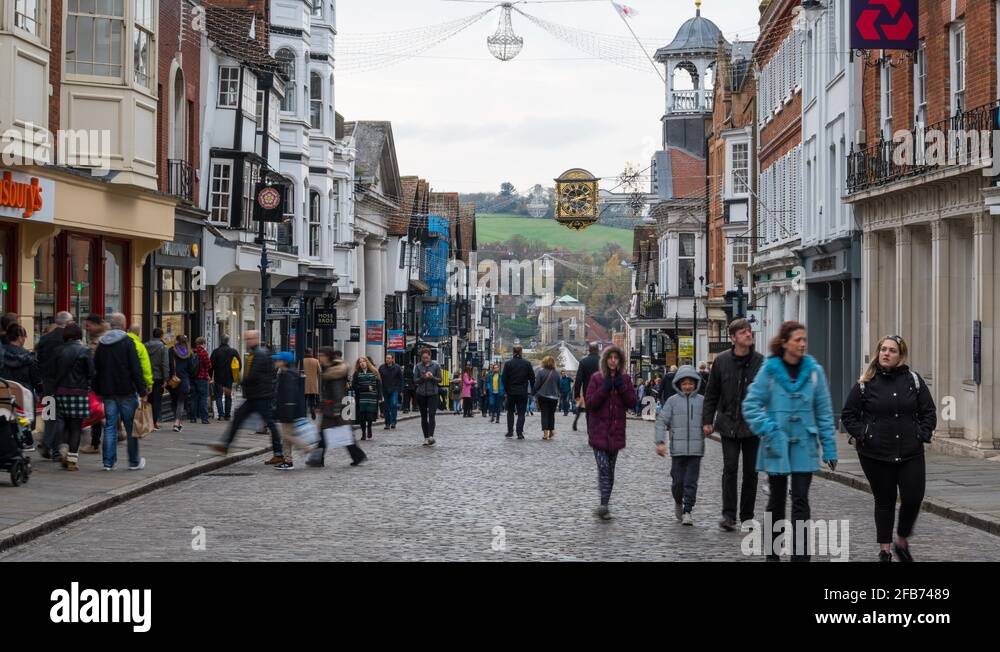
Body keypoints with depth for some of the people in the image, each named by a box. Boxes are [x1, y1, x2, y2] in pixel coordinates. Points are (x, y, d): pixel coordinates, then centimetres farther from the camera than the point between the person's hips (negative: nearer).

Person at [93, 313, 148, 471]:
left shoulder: (101, 343, 9)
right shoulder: (127, 342, -8)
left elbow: (96, 369, 14)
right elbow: (136, 369, -12)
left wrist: (98, 391, 20)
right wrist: (142, 391, -9)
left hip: (107, 392, 5)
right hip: (126, 392, -5)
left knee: (110, 427, 6)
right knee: (131, 427, 5)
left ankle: (108, 462, 3)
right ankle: (134, 462, 10)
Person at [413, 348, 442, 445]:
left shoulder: (435, 366, 2)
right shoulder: (418, 366, 4)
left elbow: (439, 379, 3)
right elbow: (415, 380, 2)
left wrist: (432, 377, -16)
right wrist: (423, 378, -16)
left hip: (432, 393, -2)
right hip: (421, 394, 2)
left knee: (431, 415, -15)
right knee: (423, 416, 6)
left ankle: (431, 436, -22)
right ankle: (426, 437, 12)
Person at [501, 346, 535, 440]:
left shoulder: (508, 363, -4)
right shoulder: (527, 364, -2)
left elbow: (504, 378, -4)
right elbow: (532, 378, 0)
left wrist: (506, 390, 6)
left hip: (511, 392, 0)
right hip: (523, 392, 0)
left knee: (510, 411, 15)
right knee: (521, 412, 2)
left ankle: (510, 431, 12)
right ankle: (520, 433, -6)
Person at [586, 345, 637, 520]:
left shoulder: (625, 379, 8)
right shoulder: (596, 378, -1)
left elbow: (632, 402, 1)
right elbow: (589, 403, -6)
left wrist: (622, 387, -12)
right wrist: (604, 389, -15)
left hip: (616, 430, 3)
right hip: (598, 430, -3)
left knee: (610, 468, 8)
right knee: (603, 466, -16)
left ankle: (604, 505, 15)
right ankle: (604, 504, -21)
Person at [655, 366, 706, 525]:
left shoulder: (701, 401, 5)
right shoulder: (672, 401, 2)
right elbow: (661, 421, 0)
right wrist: (660, 442, -8)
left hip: (696, 449, 0)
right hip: (678, 449, 0)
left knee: (691, 482, -3)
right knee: (678, 481, 5)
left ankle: (687, 511, 3)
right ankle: (678, 502, 32)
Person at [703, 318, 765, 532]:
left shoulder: (761, 362, -2)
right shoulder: (722, 361, -1)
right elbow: (711, 394, 6)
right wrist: (707, 420, 2)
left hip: (753, 425, 1)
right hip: (729, 424, -1)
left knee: (751, 472, 7)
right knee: (730, 469, -9)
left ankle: (747, 516, 17)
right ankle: (728, 515, -6)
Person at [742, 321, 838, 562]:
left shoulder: (814, 371, 0)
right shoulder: (769, 370, -5)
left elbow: (824, 412, 3)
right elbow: (751, 405, -3)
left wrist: (829, 447, 1)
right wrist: (768, 430, -15)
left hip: (804, 445, 0)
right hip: (777, 446, 0)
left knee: (800, 501, -5)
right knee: (777, 499, 12)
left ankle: (800, 555, -5)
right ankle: (773, 553, 25)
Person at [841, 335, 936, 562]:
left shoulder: (913, 380, 5)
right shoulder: (866, 383, 0)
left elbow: (928, 412, 10)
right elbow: (848, 414, 6)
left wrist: (923, 434, -2)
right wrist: (862, 435, -5)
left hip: (911, 453, 1)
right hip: (875, 455, -1)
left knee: (913, 498, -4)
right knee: (884, 501, 5)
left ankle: (903, 542, 20)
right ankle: (884, 550, 16)